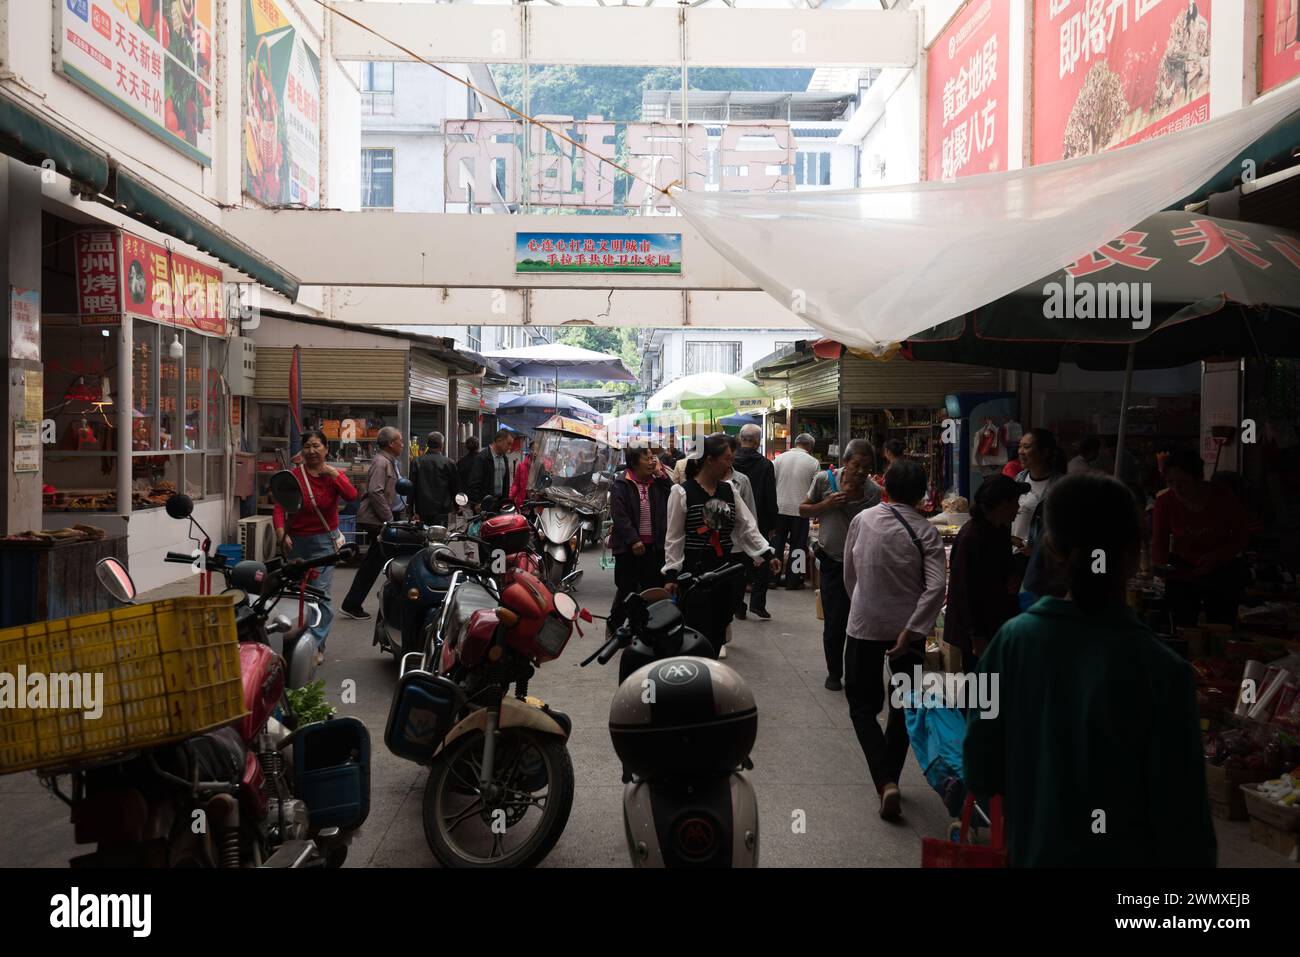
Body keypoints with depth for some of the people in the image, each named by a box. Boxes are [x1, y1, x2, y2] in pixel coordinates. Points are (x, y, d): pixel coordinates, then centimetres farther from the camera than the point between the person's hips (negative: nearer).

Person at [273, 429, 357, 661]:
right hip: (296, 540, 2)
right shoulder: (293, 476, -1)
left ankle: (316, 645, -6)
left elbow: (351, 496, -17)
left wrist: (333, 474, -22)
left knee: (319, 591, -12)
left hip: (324, 540, -2)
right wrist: (281, 534, -24)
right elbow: (279, 508, -10)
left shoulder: (334, 475, 1)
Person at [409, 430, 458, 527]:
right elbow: (455, 487, 3)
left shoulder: (416, 462, 2)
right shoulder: (448, 463, -5)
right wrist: (455, 505, 18)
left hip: (422, 508, 3)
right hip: (441, 509, -3)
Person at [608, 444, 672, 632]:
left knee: (654, 588, 9)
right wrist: (633, 540, -19)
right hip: (629, 546, -4)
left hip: (654, 546, 4)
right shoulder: (621, 486, -6)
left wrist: (662, 474, -6)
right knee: (626, 589, 6)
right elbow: (619, 516, -12)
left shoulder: (658, 482, 7)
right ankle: (614, 625, 22)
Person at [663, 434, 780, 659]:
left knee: (717, 630, 9)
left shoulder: (729, 489, 8)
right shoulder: (682, 492, -8)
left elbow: (746, 526, 12)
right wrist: (671, 575, -9)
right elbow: (674, 538, -6)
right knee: (697, 632, -7)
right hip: (694, 572, -6)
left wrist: (768, 555, 5)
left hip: (724, 570, 6)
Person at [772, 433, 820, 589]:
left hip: (779, 507, 2)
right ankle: (793, 580, 11)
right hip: (800, 509, -2)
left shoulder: (779, 458, 1)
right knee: (798, 546, 8)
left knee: (776, 543, 11)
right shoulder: (813, 462, -5)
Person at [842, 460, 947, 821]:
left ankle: (885, 782, -10)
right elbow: (936, 586, -19)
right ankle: (891, 776, 27)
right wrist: (911, 630, -17)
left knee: (863, 706, 7)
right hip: (908, 626, 1)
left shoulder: (862, 519, -4)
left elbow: (849, 573, 5)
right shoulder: (926, 531, -8)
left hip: (865, 624, 0)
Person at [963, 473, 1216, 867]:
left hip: (1034, 853, 2)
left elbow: (980, 774, -6)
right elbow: (1181, 815, -17)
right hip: (1127, 856, -2)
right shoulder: (1160, 669, -23)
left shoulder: (1013, 639, -14)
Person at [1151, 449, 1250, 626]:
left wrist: (1217, 557, -19)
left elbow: (1243, 534, -4)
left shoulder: (1223, 495, -14)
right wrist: (1160, 568, -23)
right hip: (1181, 572, 1)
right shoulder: (1165, 503, -12)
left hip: (1222, 571, 0)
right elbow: (1159, 543, -4)